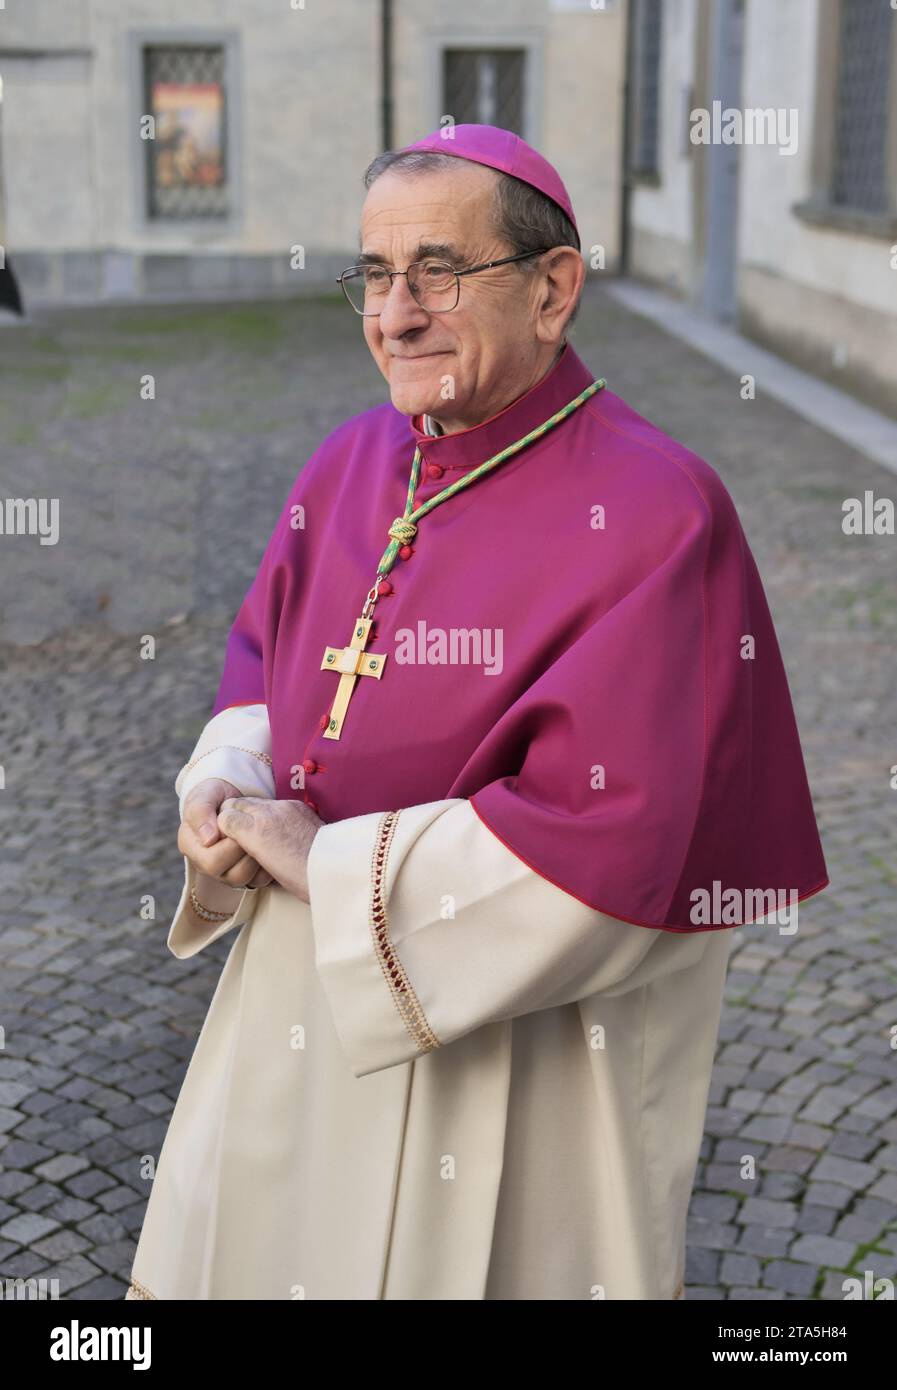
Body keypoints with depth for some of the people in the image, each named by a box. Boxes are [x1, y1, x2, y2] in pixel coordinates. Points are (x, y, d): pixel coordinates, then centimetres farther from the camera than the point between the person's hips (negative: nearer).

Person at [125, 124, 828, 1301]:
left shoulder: (654, 514, -21)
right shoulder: (353, 462, 1)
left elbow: (604, 840, -28)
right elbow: (262, 655, 15)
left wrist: (330, 865, -20)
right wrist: (226, 784, -7)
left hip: (518, 1058, -6)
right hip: (296, 1008, 6)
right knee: (249, 1253, 22)